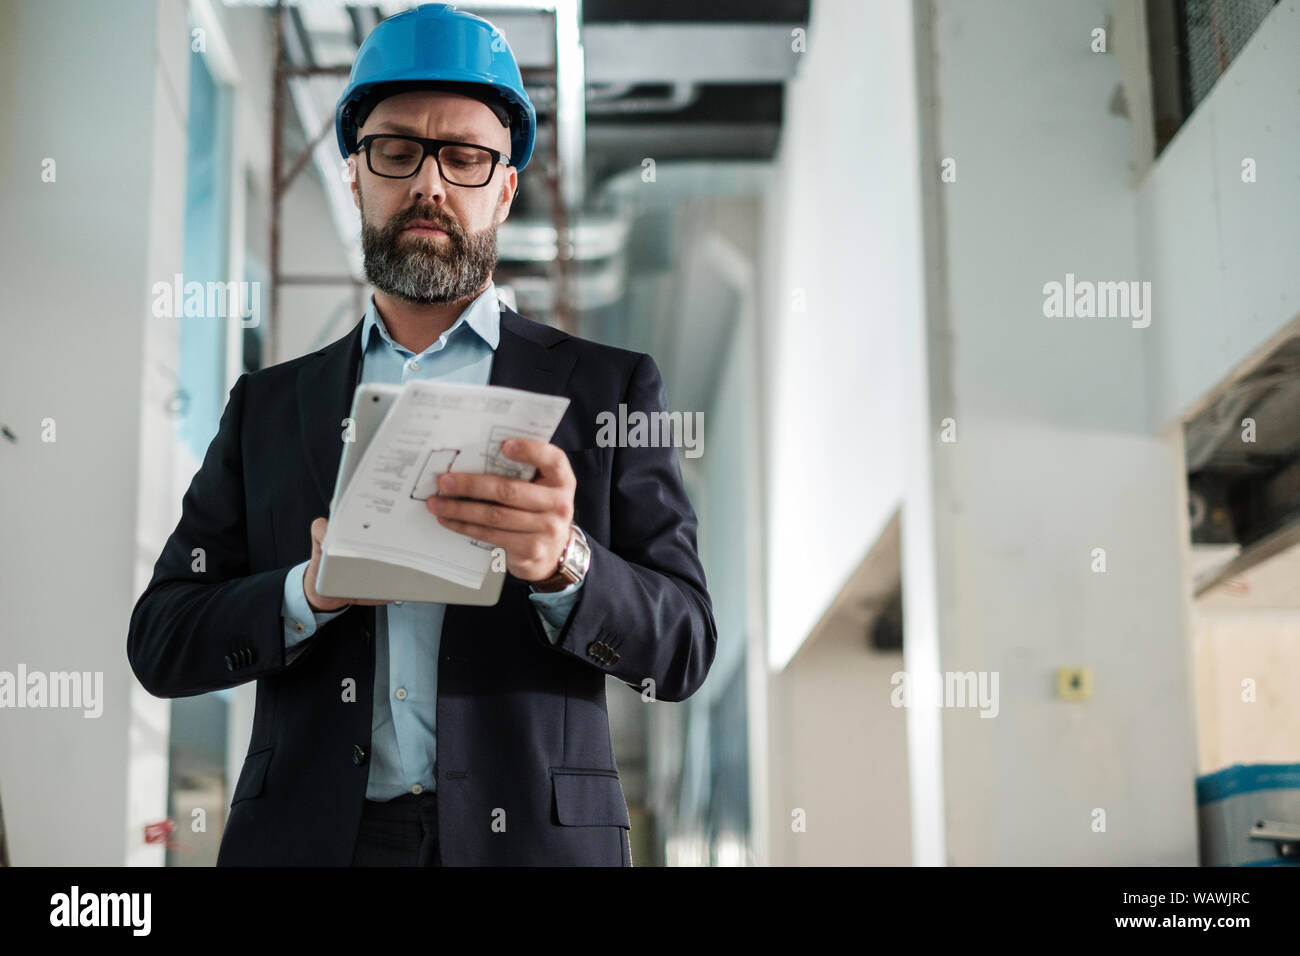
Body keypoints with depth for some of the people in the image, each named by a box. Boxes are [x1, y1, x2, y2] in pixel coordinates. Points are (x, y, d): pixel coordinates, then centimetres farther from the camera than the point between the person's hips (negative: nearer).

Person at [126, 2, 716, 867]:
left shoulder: (609, 389, 3)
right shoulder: (268, 406, 9)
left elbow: (683, 651, -3)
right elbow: (160, 643, 4)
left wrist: (562, 563, -23)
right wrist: (312, 592, -15)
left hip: (529, 834, -1)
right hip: (306, 836, 1)